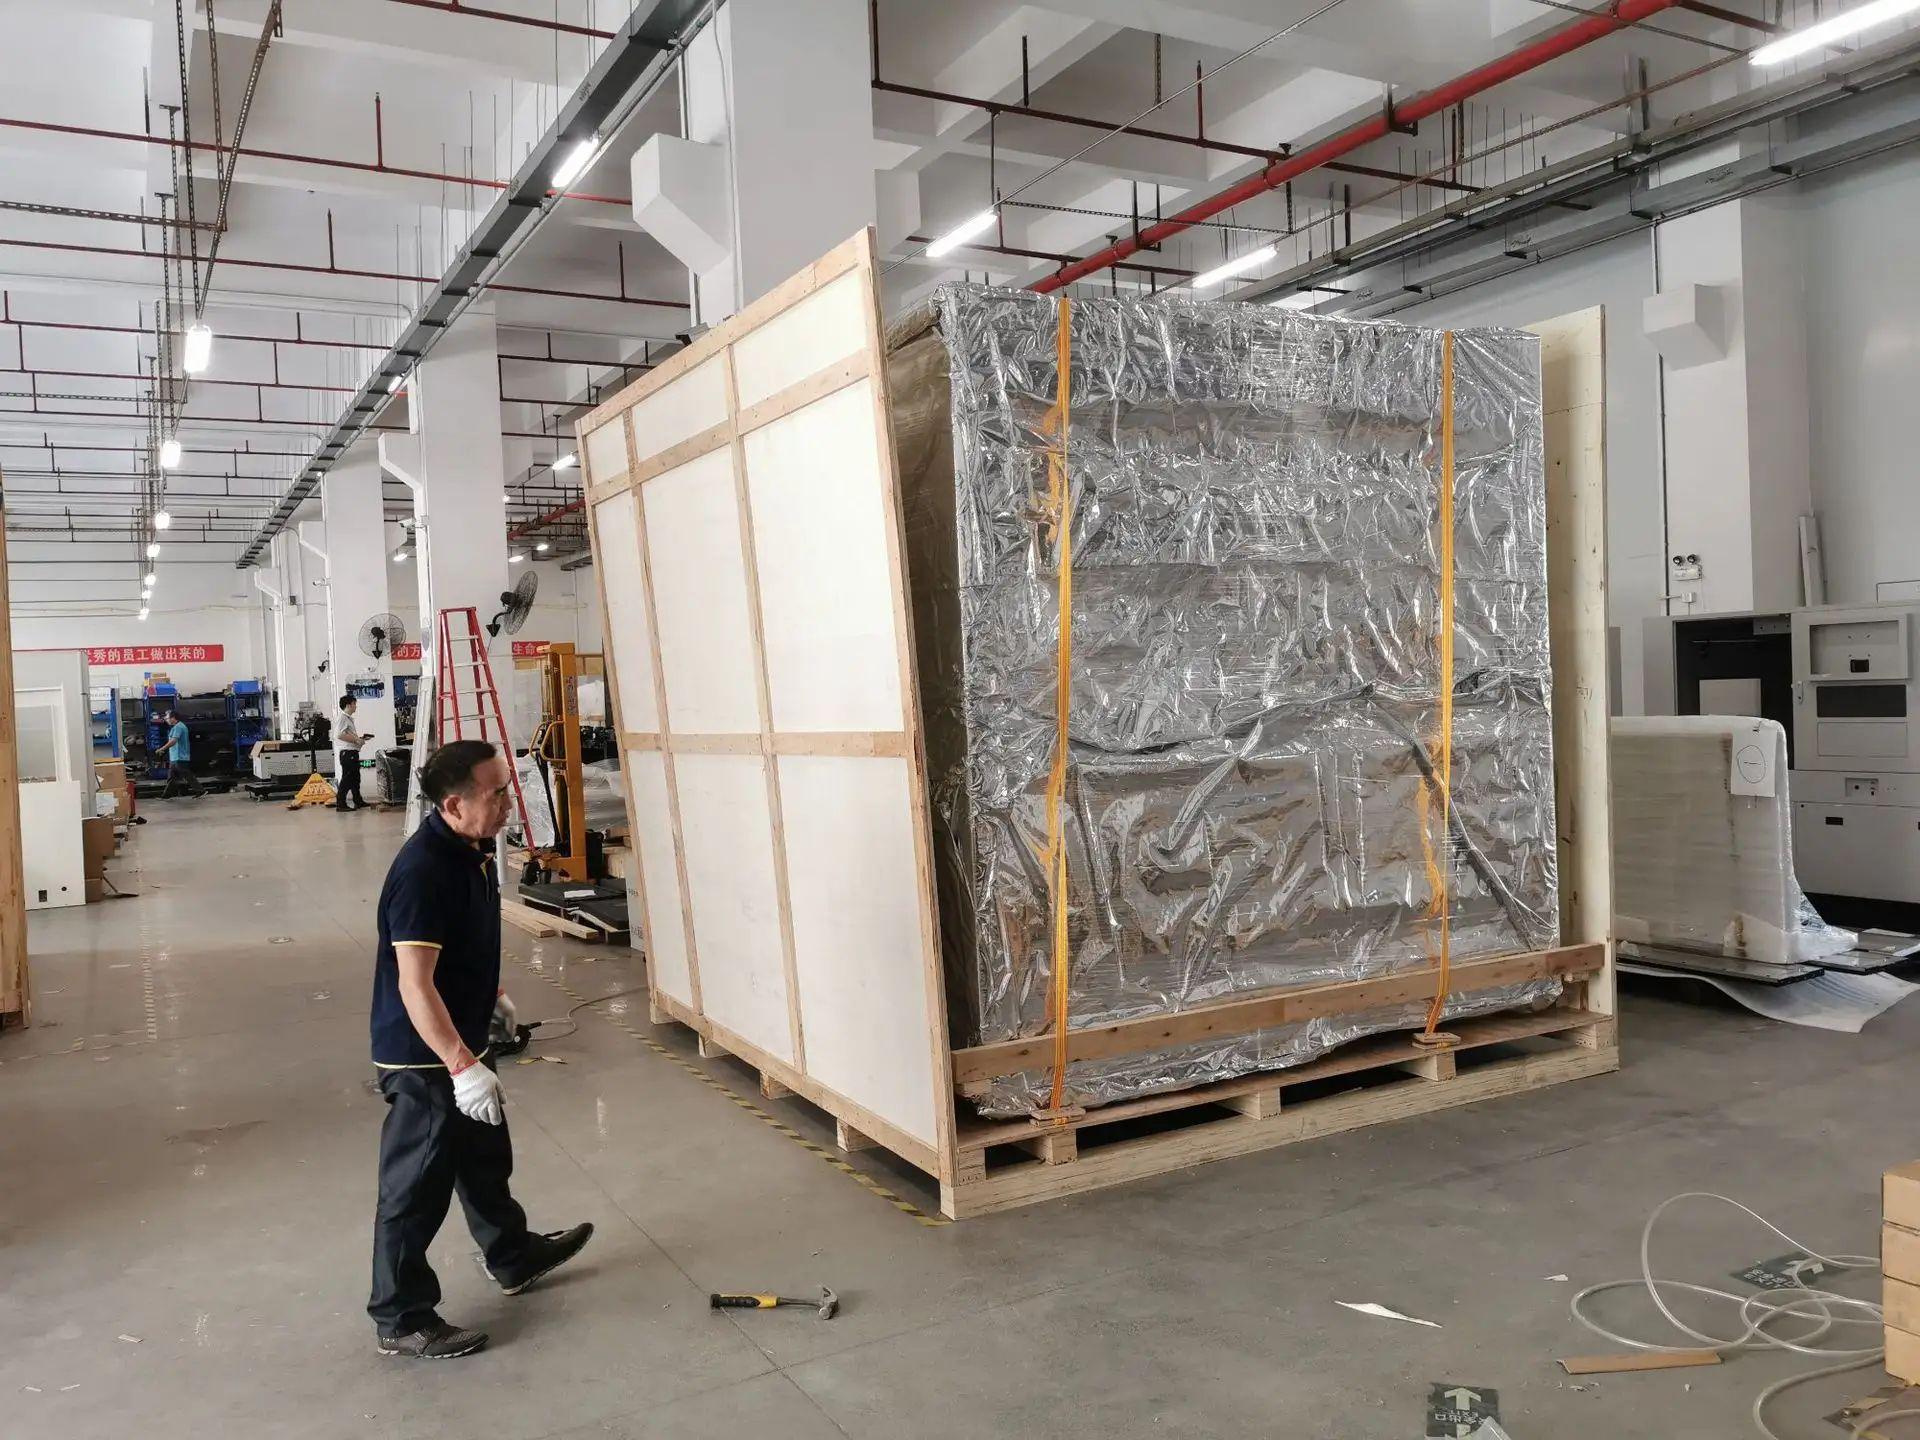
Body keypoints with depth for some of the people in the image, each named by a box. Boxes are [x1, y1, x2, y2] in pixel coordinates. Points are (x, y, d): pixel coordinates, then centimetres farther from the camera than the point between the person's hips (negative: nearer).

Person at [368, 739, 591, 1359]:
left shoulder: (472, 849, 1)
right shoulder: (422, 872, -29)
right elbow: (414, 986, -32)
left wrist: (493, 992, 30)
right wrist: (462, 1067, -34)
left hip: (461, 1043, 10)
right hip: (424, 1058, -10)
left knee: (486, 1159, 26)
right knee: (417, 1189, 5)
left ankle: (515, 1257, 46)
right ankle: (401, 1321, 21)